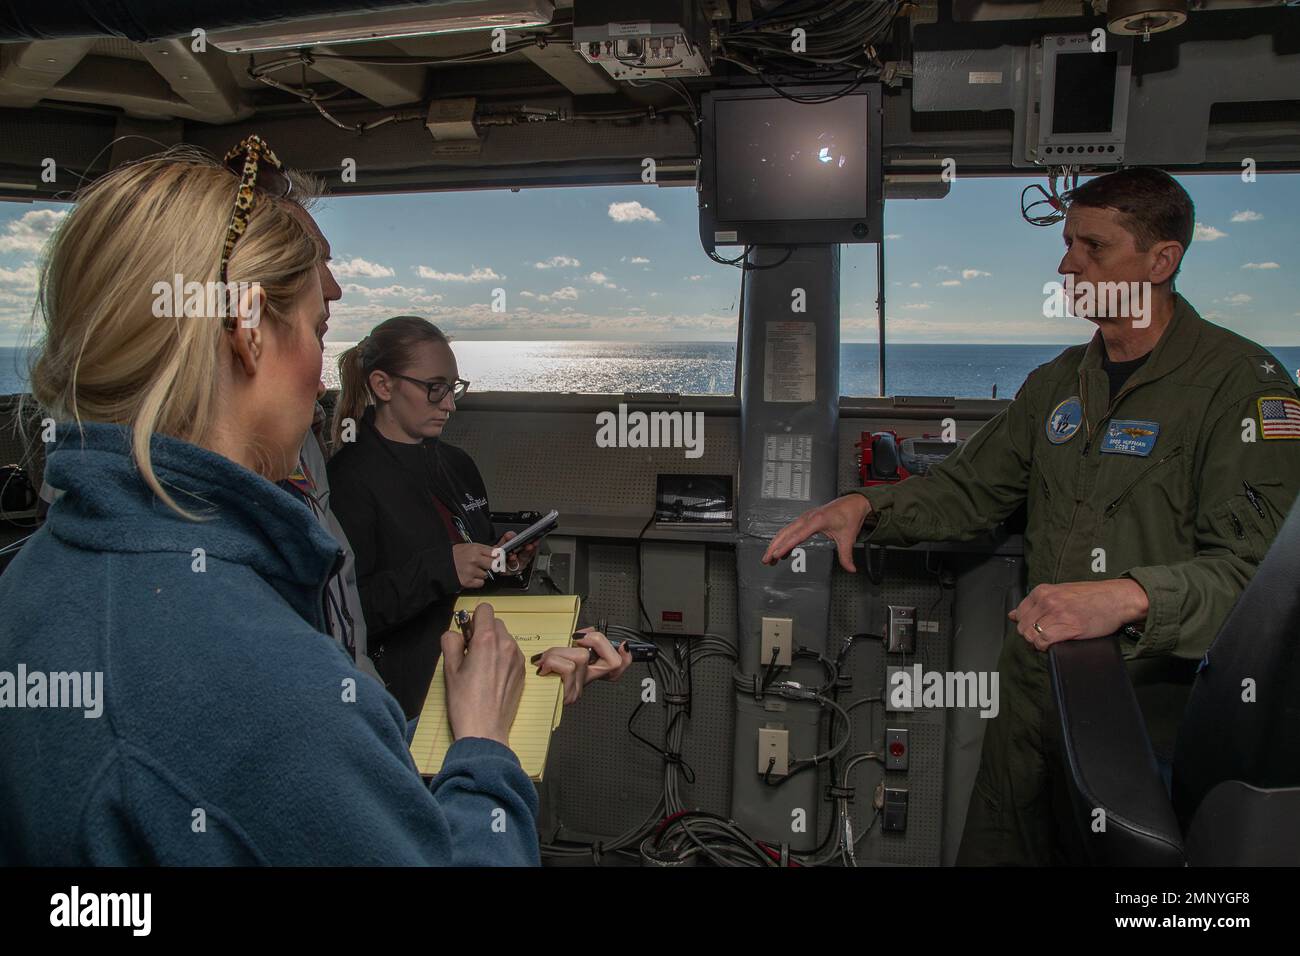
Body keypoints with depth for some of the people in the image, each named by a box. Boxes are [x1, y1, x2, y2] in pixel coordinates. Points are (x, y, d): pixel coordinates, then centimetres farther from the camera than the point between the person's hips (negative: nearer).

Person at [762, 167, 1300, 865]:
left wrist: (1132, 596, -39)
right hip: (1034, 681, 6)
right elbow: (970, 490, 14)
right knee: (994, 848, 16)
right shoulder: (1058, 382, 10)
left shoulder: (1242, 381, -12)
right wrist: (864, 507, -1)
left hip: (1153, 693, -6)